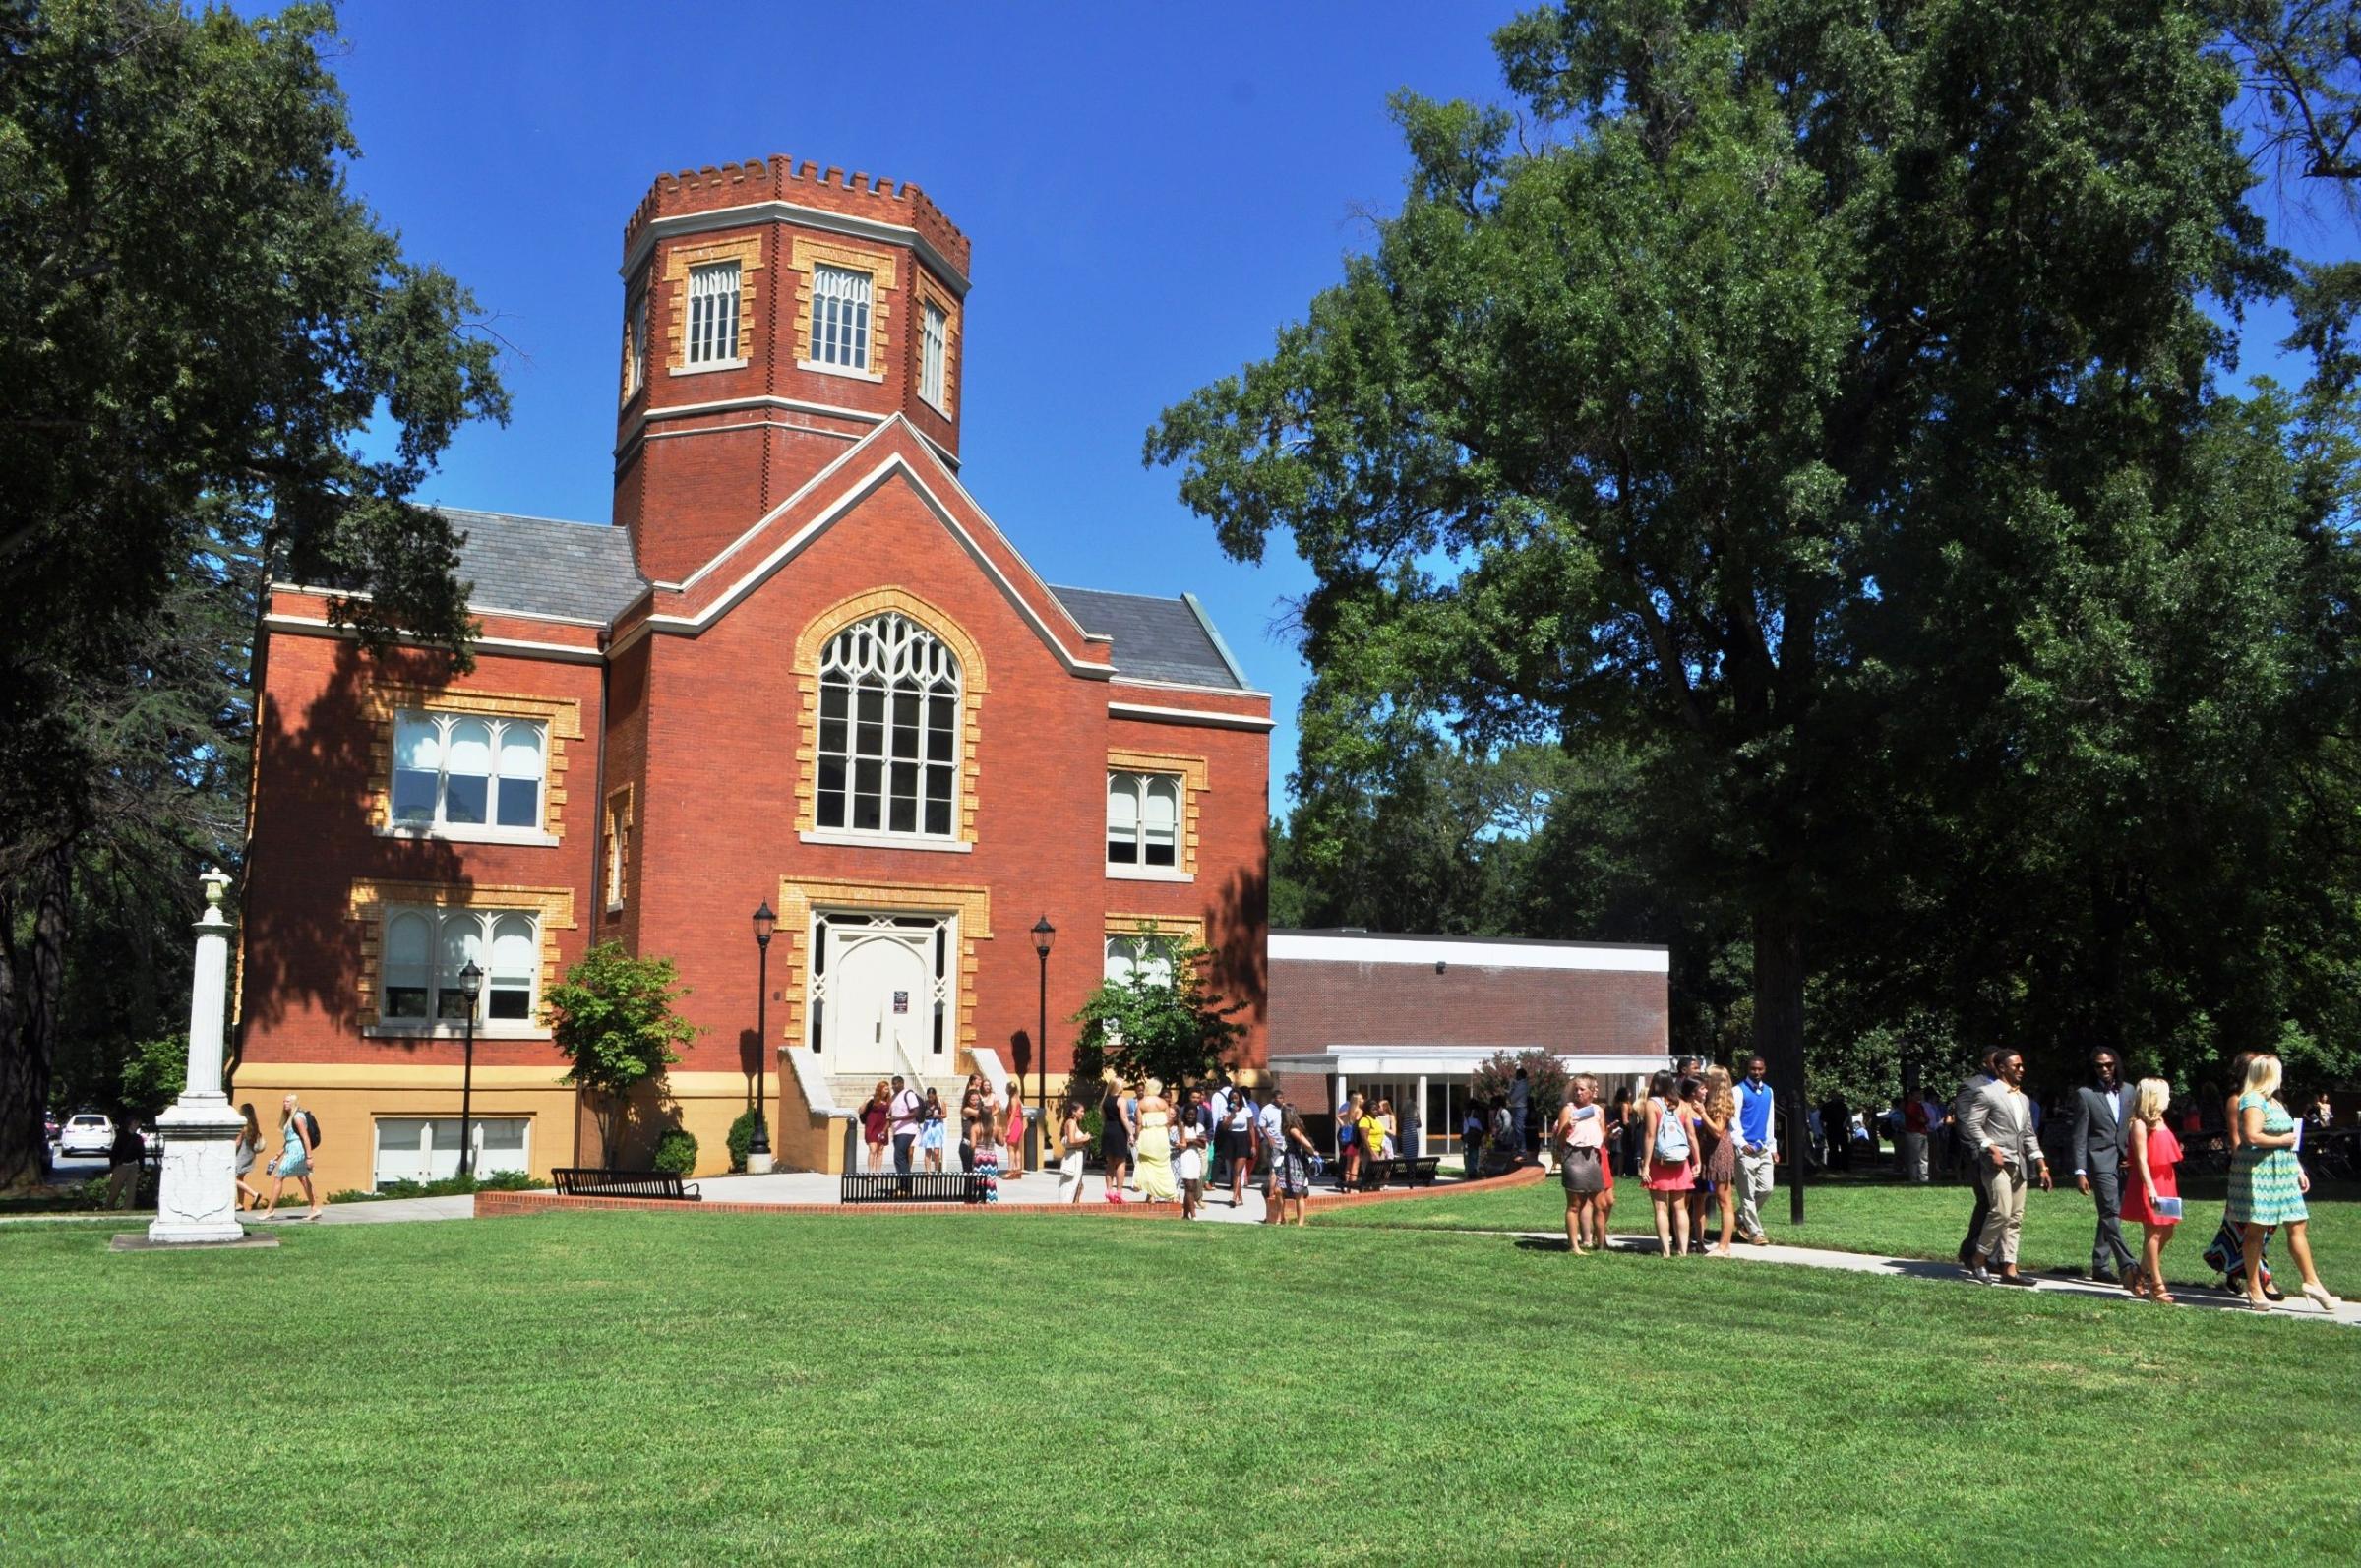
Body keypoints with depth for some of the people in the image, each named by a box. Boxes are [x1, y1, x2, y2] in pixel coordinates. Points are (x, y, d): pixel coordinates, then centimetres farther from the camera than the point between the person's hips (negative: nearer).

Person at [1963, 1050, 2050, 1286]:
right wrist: (1990, 1148, -20)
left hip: (2019, 1164, 8)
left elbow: (2029, 1134, 22)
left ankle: (2009, 1269, 6)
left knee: (2015, 1218, 5)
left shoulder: (2023, 1099, 21)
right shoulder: (1988, 1094, -4)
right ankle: (1979, 1260, -4)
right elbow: (1973, 1125, -9)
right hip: (1997, 1162, -8)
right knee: (2001, 1212, -17)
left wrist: (2041, 1165, 15)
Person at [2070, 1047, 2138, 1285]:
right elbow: (2079, 1137, -4)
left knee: (2111, 1216, 10)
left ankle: (2100, 1266, 17)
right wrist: (2080, 1172, -9)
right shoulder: (2085, 1094, -2)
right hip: (2100, 1162, -5)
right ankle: (2127, 1266, -17)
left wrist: (2132, 1156, 4)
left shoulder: (2128, 1091, 12)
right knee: (2111, 1214, -12)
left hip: (2123, 1163, 6)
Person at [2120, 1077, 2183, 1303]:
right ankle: (2157, 1285, 0)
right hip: (2149, 1185, -9)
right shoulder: (2140, 1124, -12)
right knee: (2153, 1234, -5)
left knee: (2166, 1232, 11)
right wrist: (2150, 1188, -23)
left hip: (2164, 1183, 9)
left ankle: (2139, 1273, 23)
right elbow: (2141, 1160, -18)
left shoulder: (2159, 1121, 14)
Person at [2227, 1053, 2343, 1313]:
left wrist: (2298, 1170, 19)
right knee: (2255, 1229, -2)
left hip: (2281, 1173, 9)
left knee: (2298, 1226, 7)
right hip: (2257, 1171, -9)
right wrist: (2282, 1140, -13)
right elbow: (2252, 1137, -26)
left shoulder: (2273, 1101, 18)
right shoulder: (2253, 1101, -13)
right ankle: (2253, 1287, 4)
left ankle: (2311, 1282, 13)